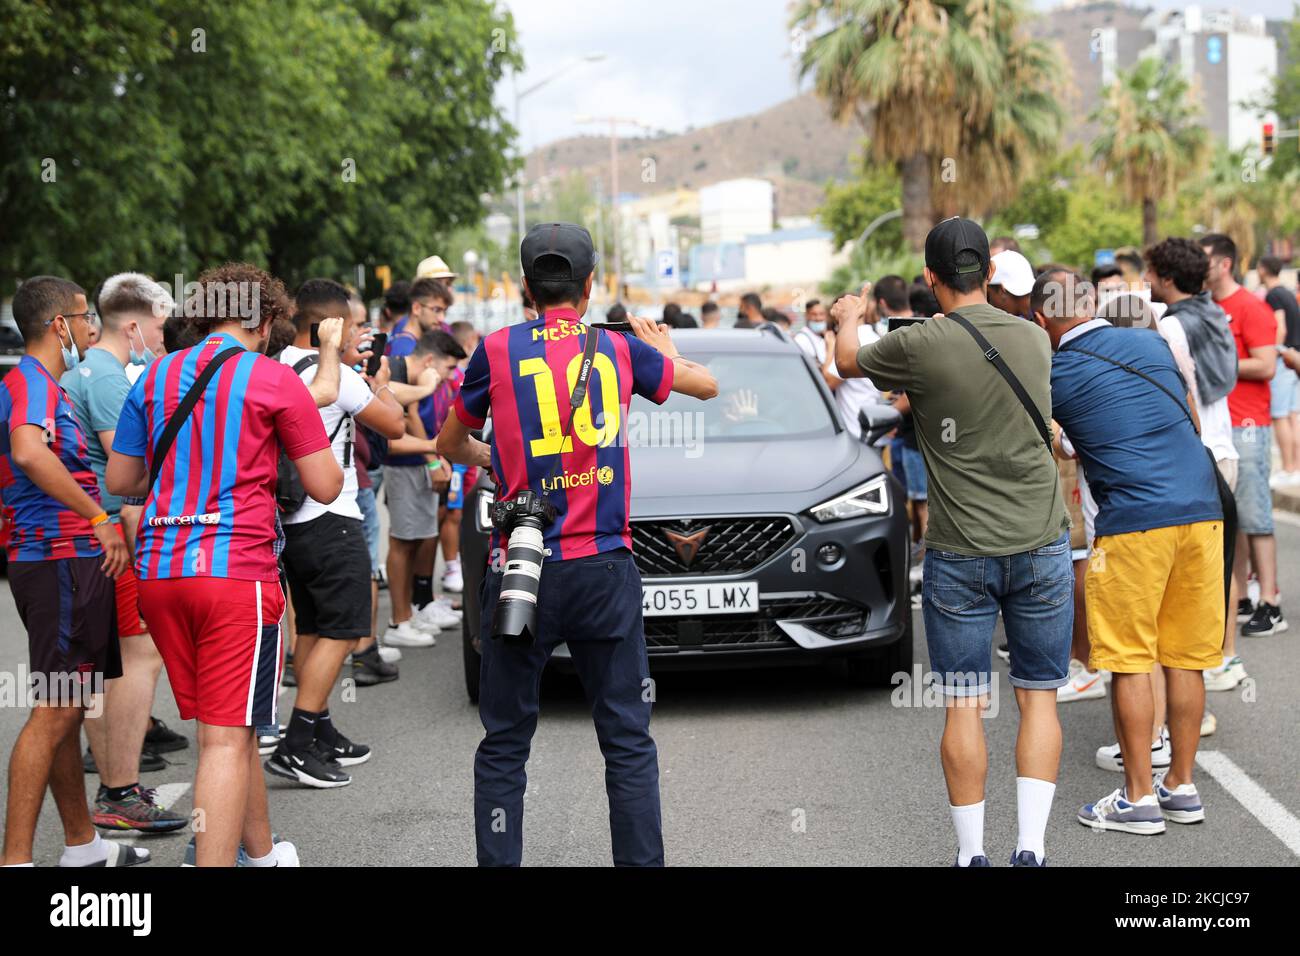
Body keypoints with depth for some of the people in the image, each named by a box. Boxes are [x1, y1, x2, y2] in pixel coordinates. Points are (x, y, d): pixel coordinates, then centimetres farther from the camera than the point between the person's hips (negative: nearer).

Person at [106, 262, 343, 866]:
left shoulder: (155, 377, 11)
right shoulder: (274, 379, -2)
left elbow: (119, 480, 14)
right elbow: (325, 487, -1)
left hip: (158, 569, 6)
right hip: (238, 568, -6)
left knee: (226, 729, 19)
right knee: (228, 739, -5)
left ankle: (261, 851, 35)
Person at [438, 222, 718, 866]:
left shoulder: (497, 351, 0)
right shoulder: (620, 349, 3)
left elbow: (448, 445, 14)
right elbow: (706, 385, 21)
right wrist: (665, 346, 41)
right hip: (605, 570, 1)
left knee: (504, 746, 7)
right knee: (628, 742, 7)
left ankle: (498, 861, 9)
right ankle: (641, 859, 7)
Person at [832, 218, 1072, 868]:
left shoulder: (919, 346, -10)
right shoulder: (1035, 339, 2)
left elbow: (847, 361, 11)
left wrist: (848, 318, 33)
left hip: (960, 554, -3)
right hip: (1041, 547, 3)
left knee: (963, 707, 6)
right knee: (1038, 698, 8)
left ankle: (973, 853, 11)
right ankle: (1030, 848, 3)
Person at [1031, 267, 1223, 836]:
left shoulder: (1055, 376, -1)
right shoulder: (1151, 343, 12)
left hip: (1134, 523, -5)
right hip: (1202, 511, 5)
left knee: (1129, 661, 3)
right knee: (1184, 658, 11)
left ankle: (1139, 799, 5)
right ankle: (1182, 788, 19)